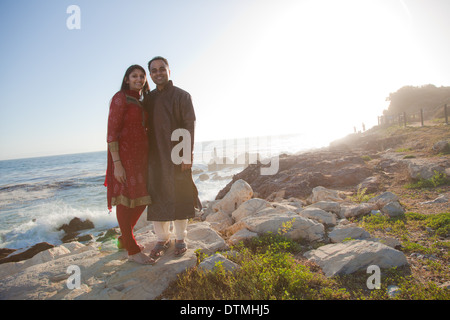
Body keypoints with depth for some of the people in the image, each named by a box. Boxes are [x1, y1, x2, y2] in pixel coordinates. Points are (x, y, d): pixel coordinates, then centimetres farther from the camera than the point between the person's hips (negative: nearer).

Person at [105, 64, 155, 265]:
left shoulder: (142, 103, 17)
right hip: (124, 154, -8)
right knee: (125, 200, -2)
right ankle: (133, 251, 5)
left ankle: (124, 238, 30)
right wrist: (117, 163, -20)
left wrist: (148, 160, 14)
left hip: (141, 156, 8)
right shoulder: (120, 98, -6)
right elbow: (112, 132, -13)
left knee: (141, 199, 12)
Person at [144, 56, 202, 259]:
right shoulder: (148, 99, 14)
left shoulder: (181, 96, 2)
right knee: (157, 196, 4)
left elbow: (189, 126, -5)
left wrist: (187, 155, -14)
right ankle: (162, 239, 17)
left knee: (179, 196, 2)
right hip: (155, 156, 4)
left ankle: (180, 239, 16)